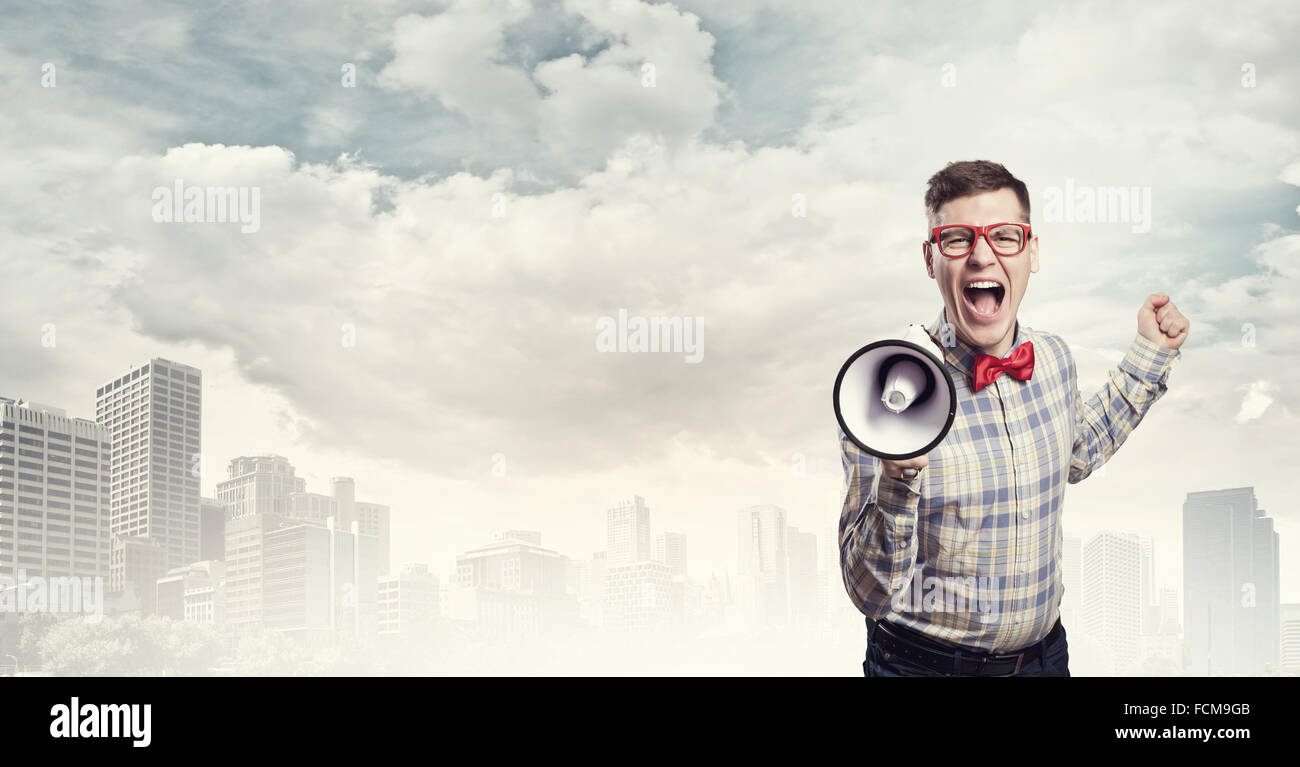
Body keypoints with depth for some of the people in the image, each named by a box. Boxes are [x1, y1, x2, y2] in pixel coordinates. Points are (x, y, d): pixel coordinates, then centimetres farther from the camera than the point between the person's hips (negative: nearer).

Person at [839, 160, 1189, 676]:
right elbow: (872, 593, -22)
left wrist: (1151, 351, 14)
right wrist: (898, 480, -38)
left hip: (1045, 654, 5)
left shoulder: (1054, 358, -4)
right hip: (924, 664, -5)